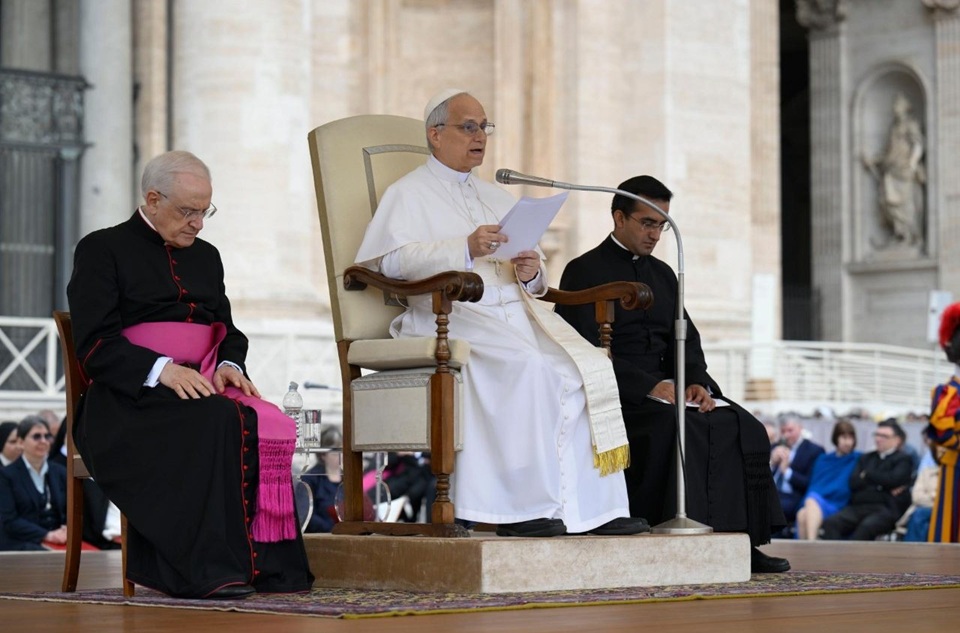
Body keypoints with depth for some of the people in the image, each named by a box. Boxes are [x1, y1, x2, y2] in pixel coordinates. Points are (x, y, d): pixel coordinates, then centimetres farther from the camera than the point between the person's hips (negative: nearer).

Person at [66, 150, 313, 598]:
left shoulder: (206, 257, 25)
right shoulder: (102, 250, 5)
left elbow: (228, 332, 24)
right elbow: (94, 344, -6)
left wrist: (229, 366, -1)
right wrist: (162, 370, -21)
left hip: (200, 386, 6)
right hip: (129, 395, -5)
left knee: (269, 426, -28)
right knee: (215, 423, -37)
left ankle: (266, 563, -31)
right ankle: (209, 568, -40)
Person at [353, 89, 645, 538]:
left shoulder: (497, 197, 30)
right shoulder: (409, 193, 10)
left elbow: (530, 280, 27)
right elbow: (391, 258, -9)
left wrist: (530, 271, 1)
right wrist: (465, 249, -20)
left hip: (514, 311, 6)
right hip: (451, 315, -6)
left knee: (589, 366, -21)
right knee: (527, 366, -35)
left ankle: (597, 508, -25)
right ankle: (522, 507, -32)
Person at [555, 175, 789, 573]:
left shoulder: (662, 274, 21)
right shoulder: (584, 271, -1)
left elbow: (686, 341, 16)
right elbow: (588, 350, -13)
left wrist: (697, 382, -8)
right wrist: (652, 387, -22)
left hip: (665, 388, 7)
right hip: (615, 395, -6)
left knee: (742, 427, -16)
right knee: (674, 425, -35)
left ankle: (738, 537, -18)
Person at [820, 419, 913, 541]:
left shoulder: (903, 459, 10)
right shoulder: (866, 458, 26)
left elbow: (893, 480, -9)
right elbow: (854, 483, 10)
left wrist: (867, 475, 4)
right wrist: (880, 482, -4)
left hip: (886, 509, -5)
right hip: (859, 507, 5)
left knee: (866, 526, -38)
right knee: (829, 523, -22)